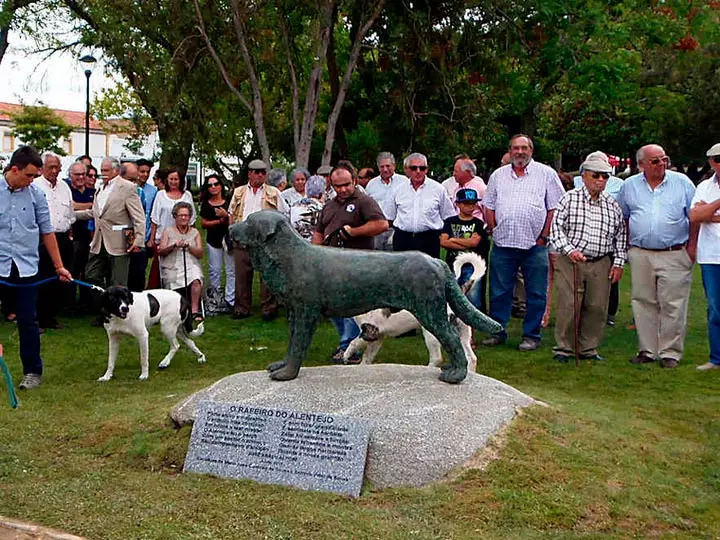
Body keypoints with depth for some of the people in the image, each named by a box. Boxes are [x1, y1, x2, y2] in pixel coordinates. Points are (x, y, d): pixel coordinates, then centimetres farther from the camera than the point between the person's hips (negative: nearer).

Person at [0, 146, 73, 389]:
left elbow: (47, 232, 8)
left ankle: (32, 371, 15)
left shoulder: (36, 194, 1)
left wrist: (59, 266, 9)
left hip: (26, 267, 1)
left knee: (28, 321, 5)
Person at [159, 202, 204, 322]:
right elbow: (161, 251, 3)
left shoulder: (195, 232, 18)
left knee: (196, 281, -32)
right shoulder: (168, 231, 15)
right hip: (172, 267, 0)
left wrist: (189, 247, -10)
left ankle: (195, 310, -30)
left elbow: (200, 254, 8)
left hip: (191, 265, 0)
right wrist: (174, 246, -13)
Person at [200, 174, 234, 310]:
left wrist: (226, 216, -18)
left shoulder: (229, 202, 3)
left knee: (231, 271, -2)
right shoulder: (206, 204, 6)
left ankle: (230, 299, 2)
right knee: (214, 271, 7)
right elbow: (203, 223, 1)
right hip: (213, 240, 1)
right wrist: (220, 221, -8)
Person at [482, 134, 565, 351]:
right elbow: (489, 206, 16)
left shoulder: (546, 174, 4)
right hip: (502, 244, 3)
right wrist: (495, 230, 4)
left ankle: (531, 335, 12)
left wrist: (543, 237, -4)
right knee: (499, 292, 7)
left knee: (535, 294, 2)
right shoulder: (498, 175, 14)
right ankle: (497, 332, 17)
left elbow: (555, 208, 1)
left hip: (534, 245, -2)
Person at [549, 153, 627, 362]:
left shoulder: (613, 204, 12)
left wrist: (618, 263, 9)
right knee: (569, 305, -6)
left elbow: (621, 236, 16)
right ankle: (563, 347, 7)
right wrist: (569, 250, -15)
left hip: (601, 264, 3)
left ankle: (588, 348, 18)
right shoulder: (569, 199, 1)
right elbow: (556, 227, -3)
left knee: (597, 307, 4)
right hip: (570, 261, -3)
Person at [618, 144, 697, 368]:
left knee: (673, 305, -3)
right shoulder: (629, 185, 9)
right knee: (643, 303, 7)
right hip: (640, 255, 2)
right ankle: (647, 350, 17)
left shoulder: (682, 182, 4)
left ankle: (670, 352, 5)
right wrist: (627, 246, 9)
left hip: (674, 255, -2)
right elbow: (621, 218, 17)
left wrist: (692, 247, -2)